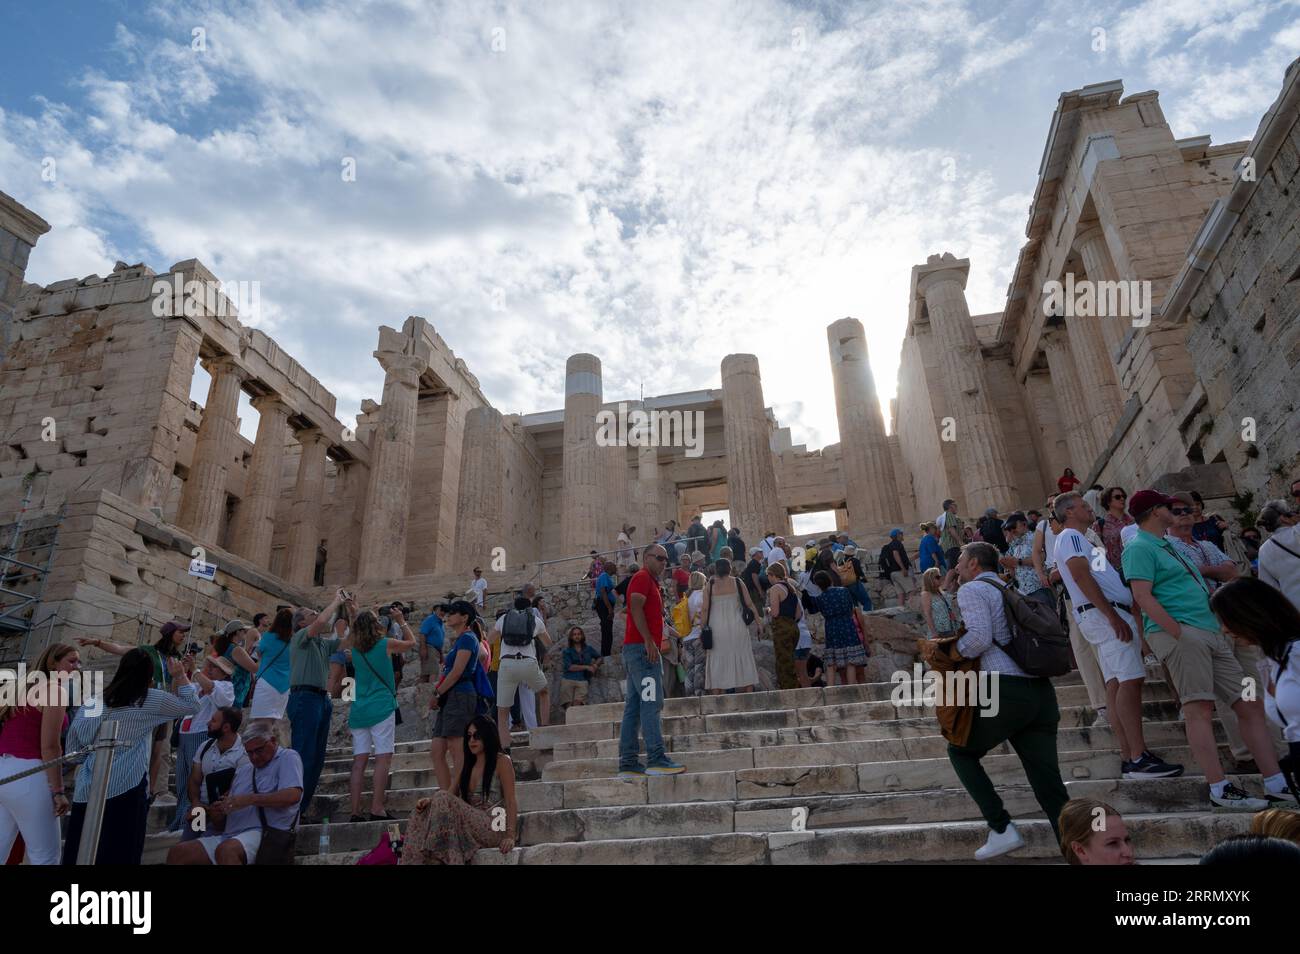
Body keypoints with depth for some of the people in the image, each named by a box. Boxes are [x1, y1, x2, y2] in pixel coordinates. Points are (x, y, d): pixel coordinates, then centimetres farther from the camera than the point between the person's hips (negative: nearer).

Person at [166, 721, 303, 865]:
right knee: (176, 853, -2)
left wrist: (250, 799, -20)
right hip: (230, 835, 8)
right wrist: (217, 812, 1)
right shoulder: (243, 768, 24)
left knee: (225, 850, -36)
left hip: (266, 833, -8)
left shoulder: (288, 757, 0)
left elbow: (293, 796, -18)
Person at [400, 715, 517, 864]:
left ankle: (436, 857, -21)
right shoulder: (468, 764, 20)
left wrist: (510, 835, -19)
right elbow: (451, 792, 11)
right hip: (472, 823, 7)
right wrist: (430, 801, -10)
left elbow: (511, 801, -8)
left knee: (443, 800, -23)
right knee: (424, 813, -12)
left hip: (492, 827, -7)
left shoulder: (502, 761, -1)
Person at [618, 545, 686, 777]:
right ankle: (656, 759, -14)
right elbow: (636, 607, -18)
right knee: (651, 702, -13)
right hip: (641, 647, -10)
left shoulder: (651, 582, 26)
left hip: (639, 649, 10)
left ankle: (628, 763, 8)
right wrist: (649, 641, -24)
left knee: (633, 707, 7)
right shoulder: (642, 577, -4)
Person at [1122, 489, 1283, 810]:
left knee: (1251, 705, 8)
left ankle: (1277, 783, 13)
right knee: (1199, 708, -12)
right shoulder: (1140, 548, -6)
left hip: (1211, 634, 10)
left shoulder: (1168, 545, 24)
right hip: (1180, 633, -10)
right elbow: (1143, 596, -16)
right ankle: (1220, 789, -11)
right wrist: (1178, 632, -21)